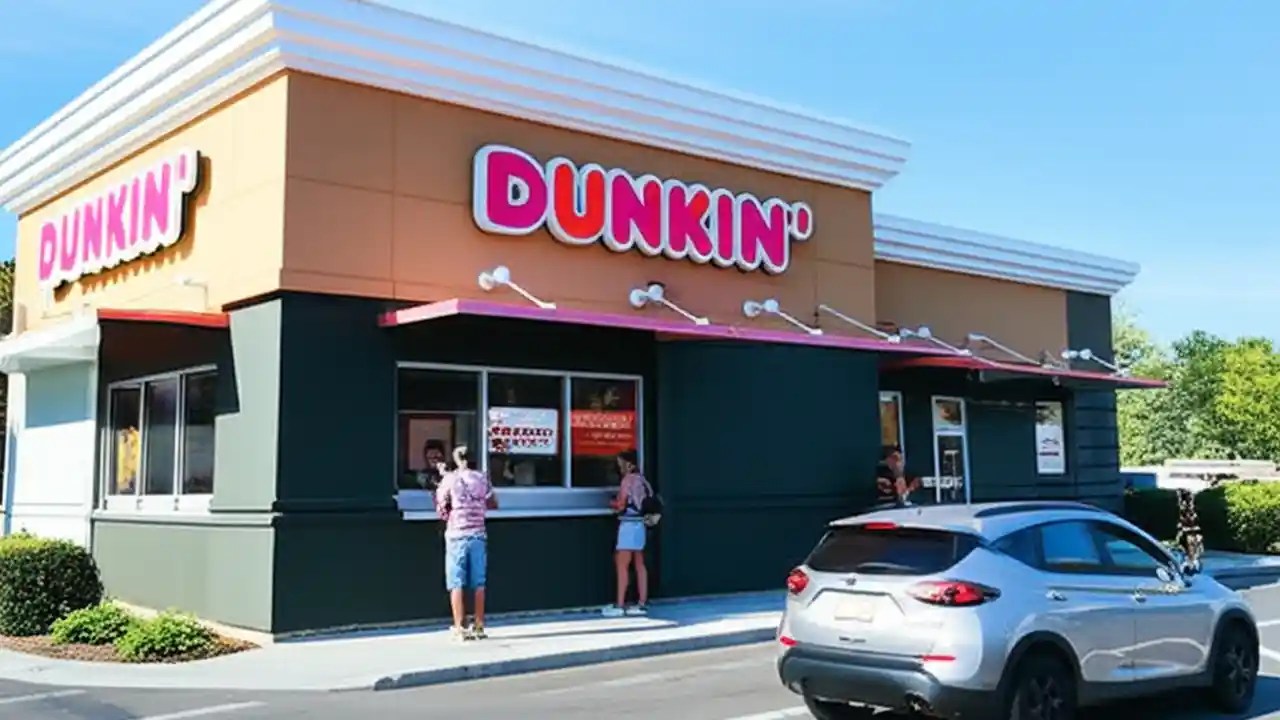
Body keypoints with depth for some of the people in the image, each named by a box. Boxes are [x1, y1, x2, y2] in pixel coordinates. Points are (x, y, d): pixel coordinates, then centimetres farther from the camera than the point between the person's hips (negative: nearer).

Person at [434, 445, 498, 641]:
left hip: (456, 535, -2)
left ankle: (460, 628, -3)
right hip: (478, 535, 2)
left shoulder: (449, 479, -3)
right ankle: (479, 626, 9)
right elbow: (493, 504, 13)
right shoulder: (481, 478, 5)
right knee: (479, 583, 7)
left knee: (457, 584, 0)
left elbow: (441, 508, -2)